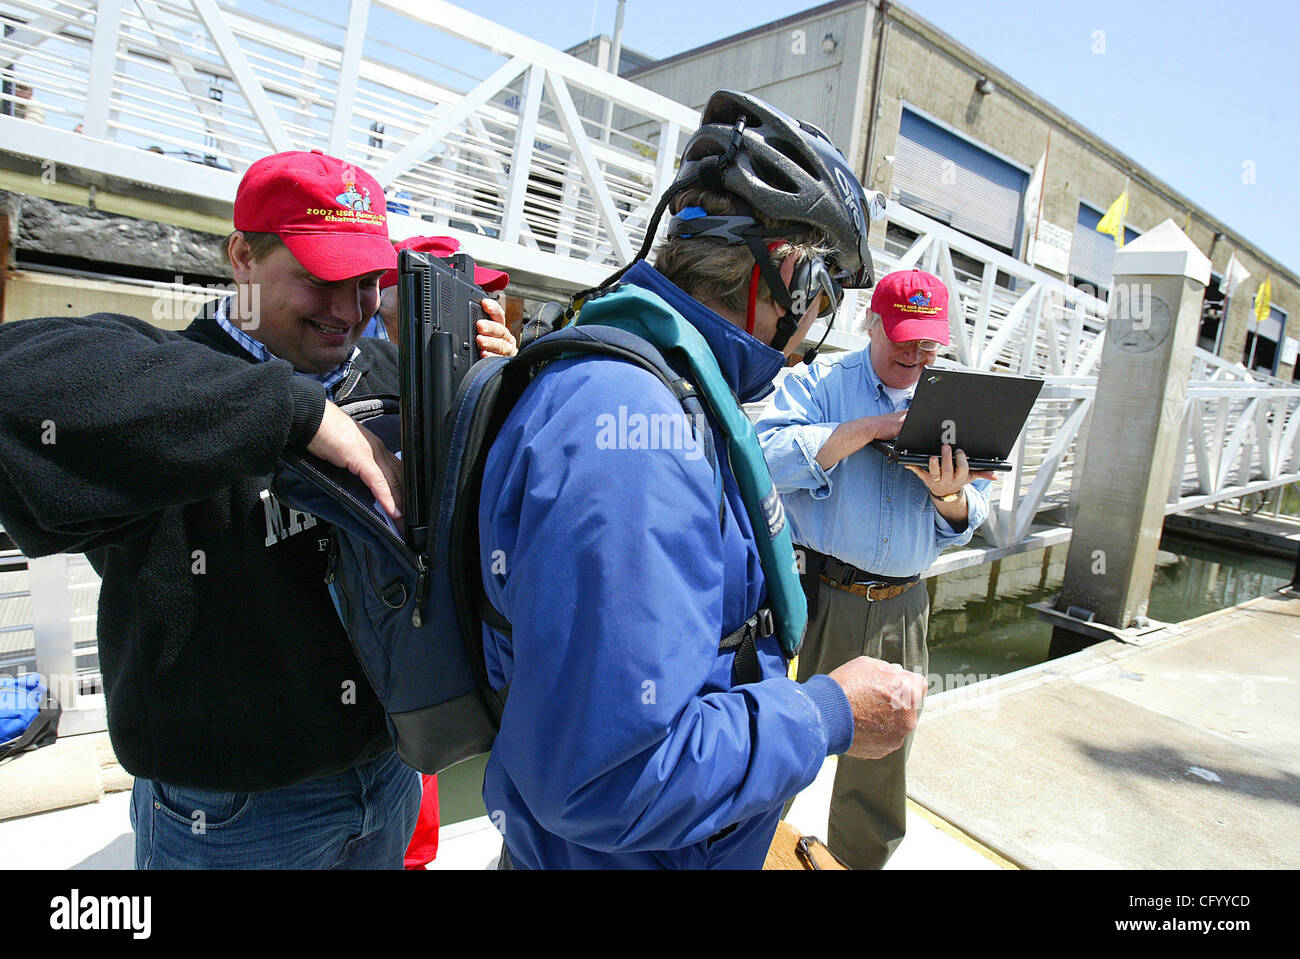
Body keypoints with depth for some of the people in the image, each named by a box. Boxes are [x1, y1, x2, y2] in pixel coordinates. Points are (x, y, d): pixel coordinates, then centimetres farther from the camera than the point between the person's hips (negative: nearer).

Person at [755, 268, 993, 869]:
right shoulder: (818, 384, -1)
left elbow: (970, 517, 9)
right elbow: (769, 457, -18)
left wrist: (949, 496, -13)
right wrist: (867, 429, -21)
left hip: (902, 610, 4)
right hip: (815, 595, -4)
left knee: (883, 757, 17)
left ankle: (863, 858, 39)